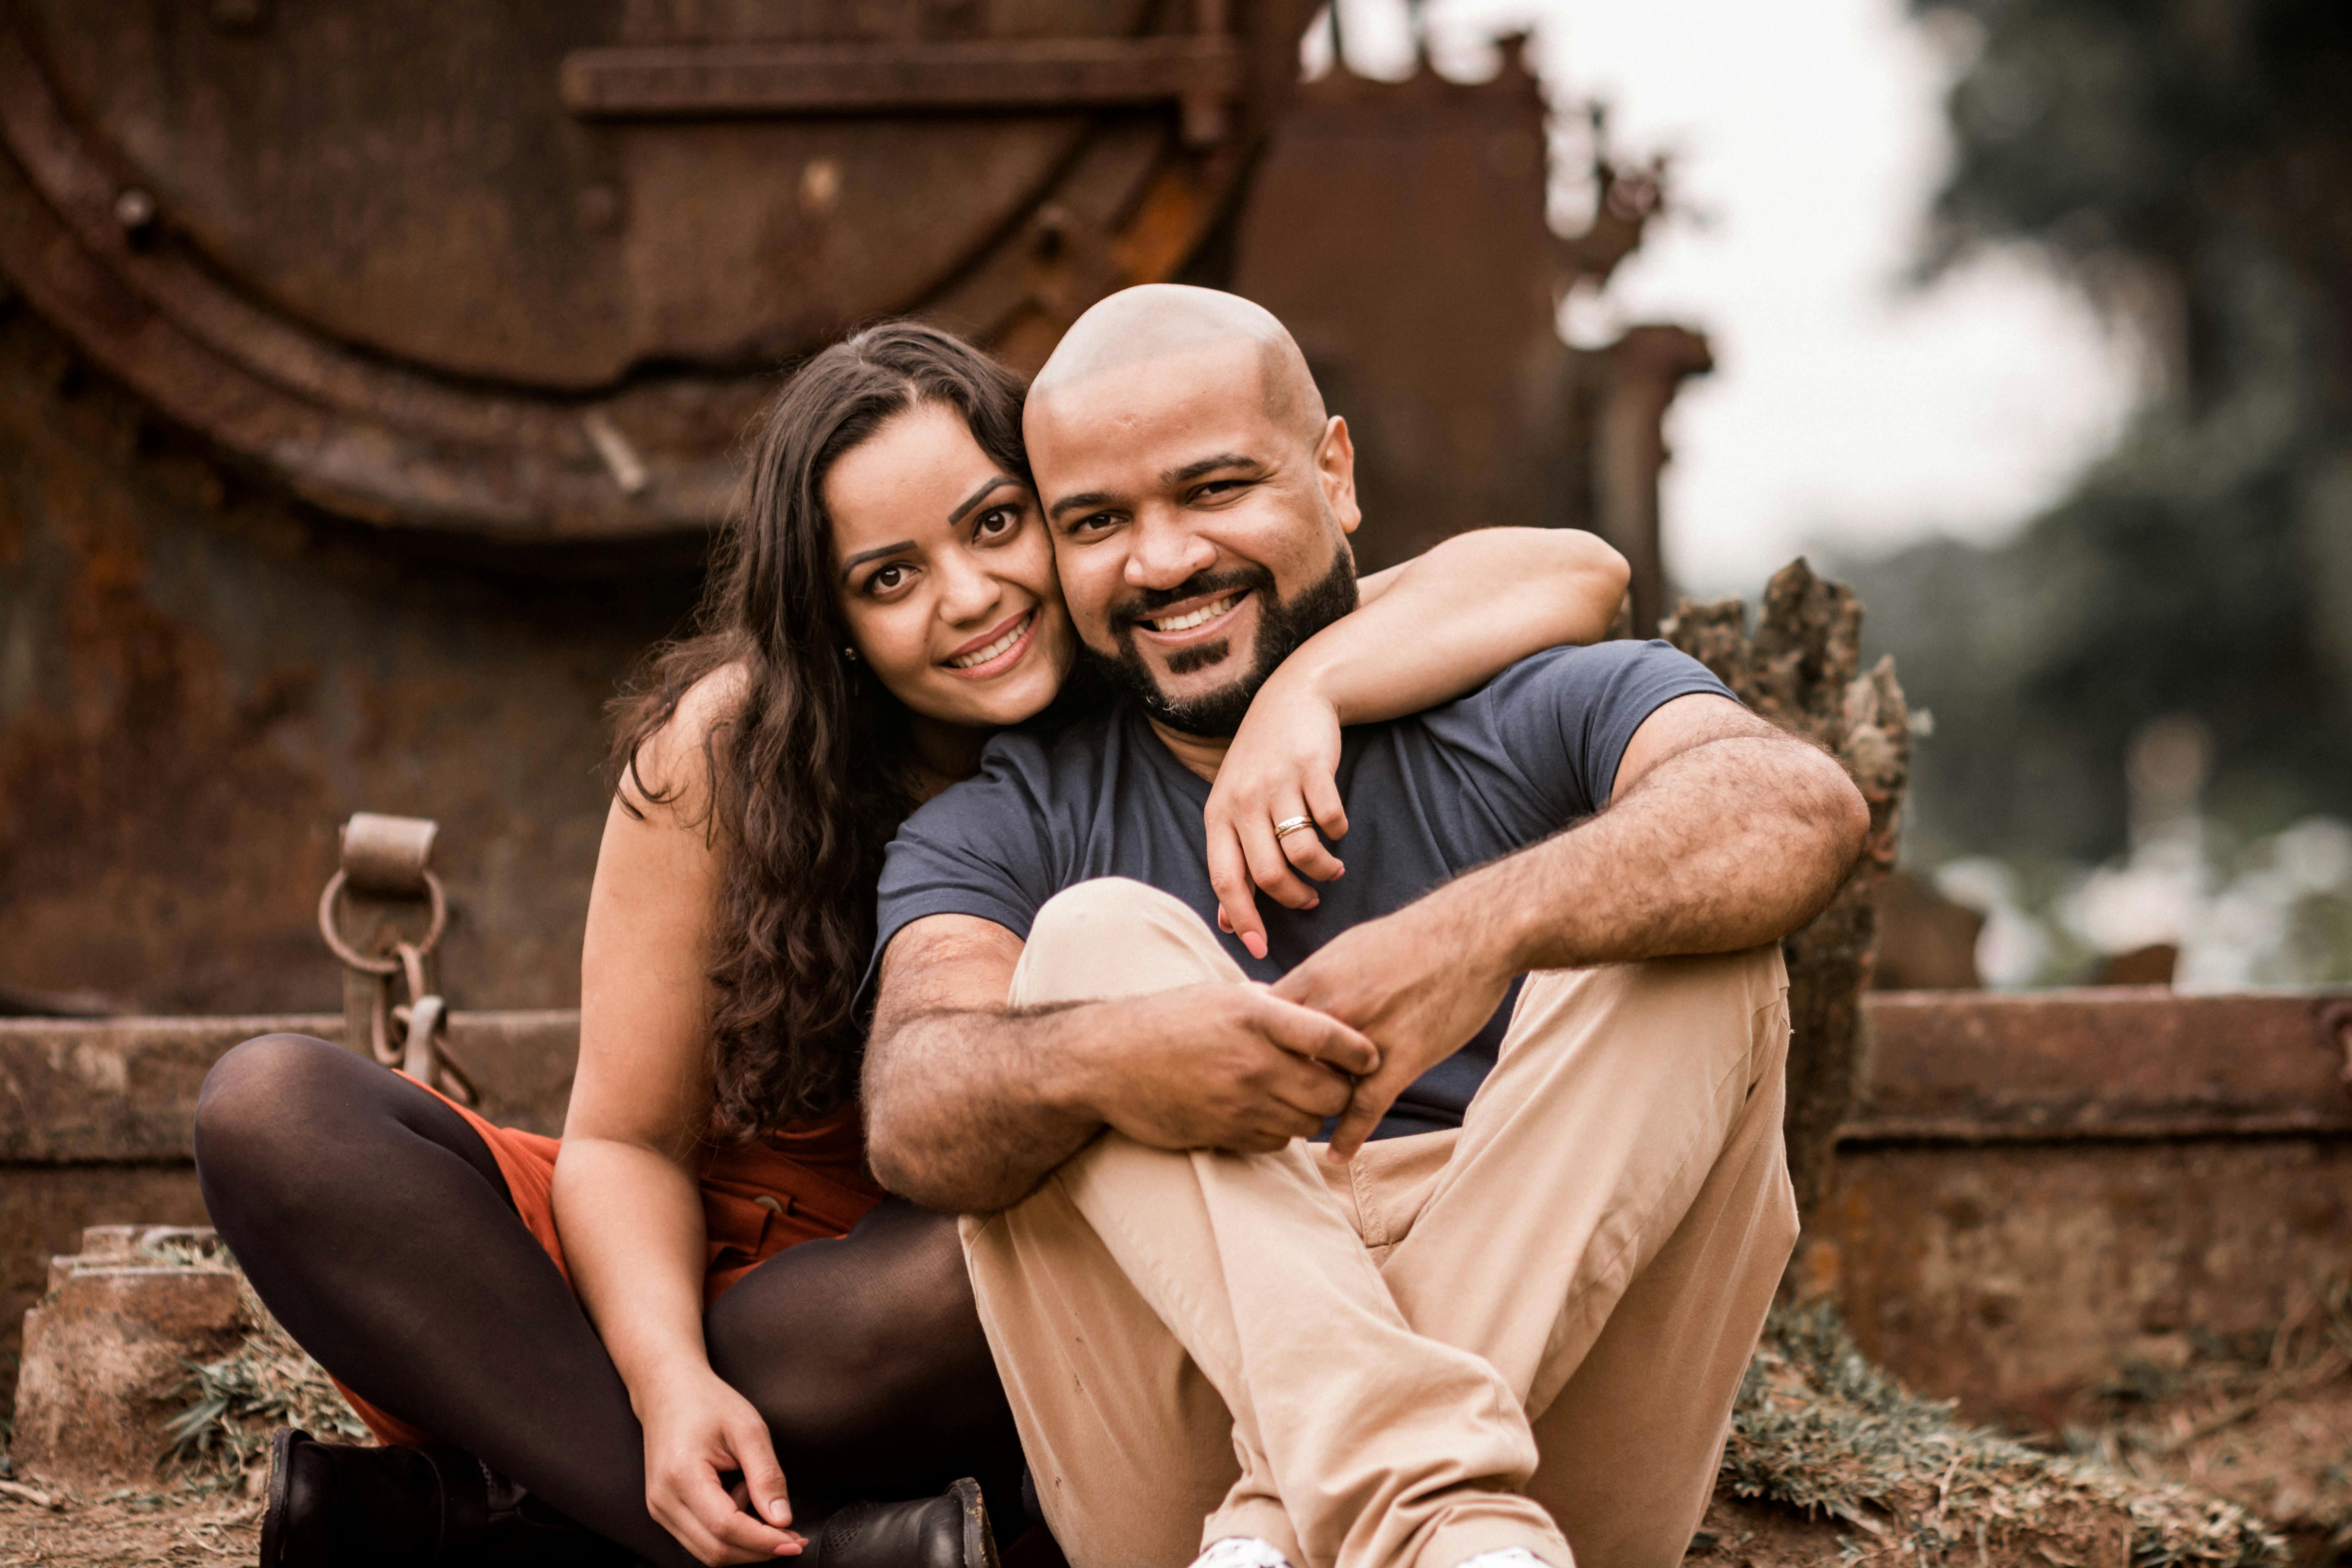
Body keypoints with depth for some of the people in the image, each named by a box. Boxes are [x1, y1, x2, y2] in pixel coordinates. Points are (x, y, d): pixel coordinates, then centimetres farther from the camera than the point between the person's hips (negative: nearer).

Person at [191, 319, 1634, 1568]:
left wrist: (1305, 688, -36)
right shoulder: (727, 748, -10)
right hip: (664, 1276, 2)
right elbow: (629, 1137, -9)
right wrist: (669, 1383, -29)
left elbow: (1571, 579, -18)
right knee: (279, 1112, -24)